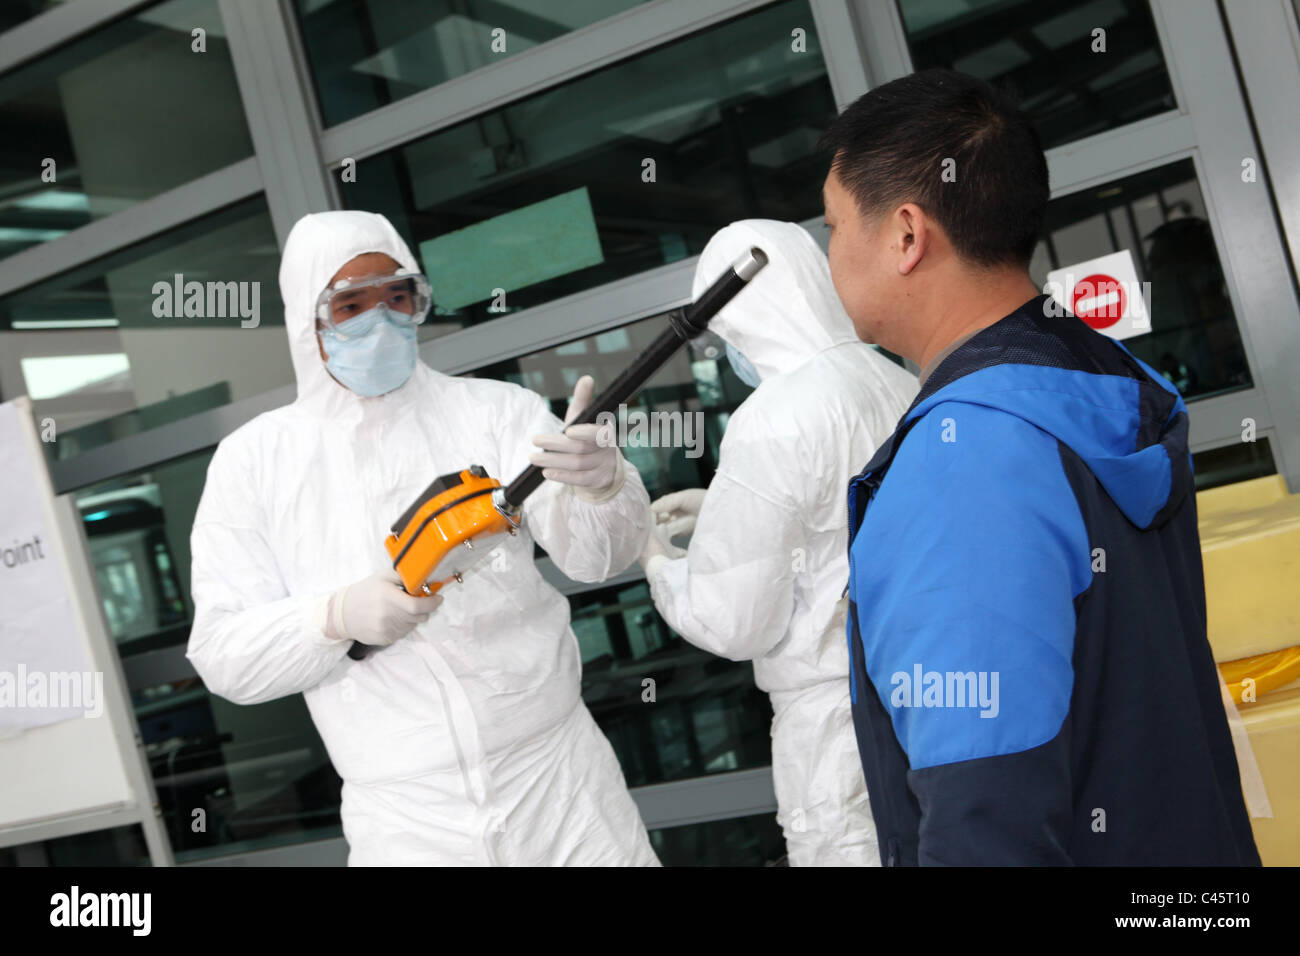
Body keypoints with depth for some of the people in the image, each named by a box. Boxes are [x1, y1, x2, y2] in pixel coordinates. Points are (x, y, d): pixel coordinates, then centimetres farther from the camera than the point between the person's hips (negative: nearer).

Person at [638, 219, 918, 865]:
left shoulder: (772, 421, -19)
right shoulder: (896, 383, 5)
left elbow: (731, 624, -16)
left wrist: (658, 563, 3)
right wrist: (719, 505, 24)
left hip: (841, 720, -8)